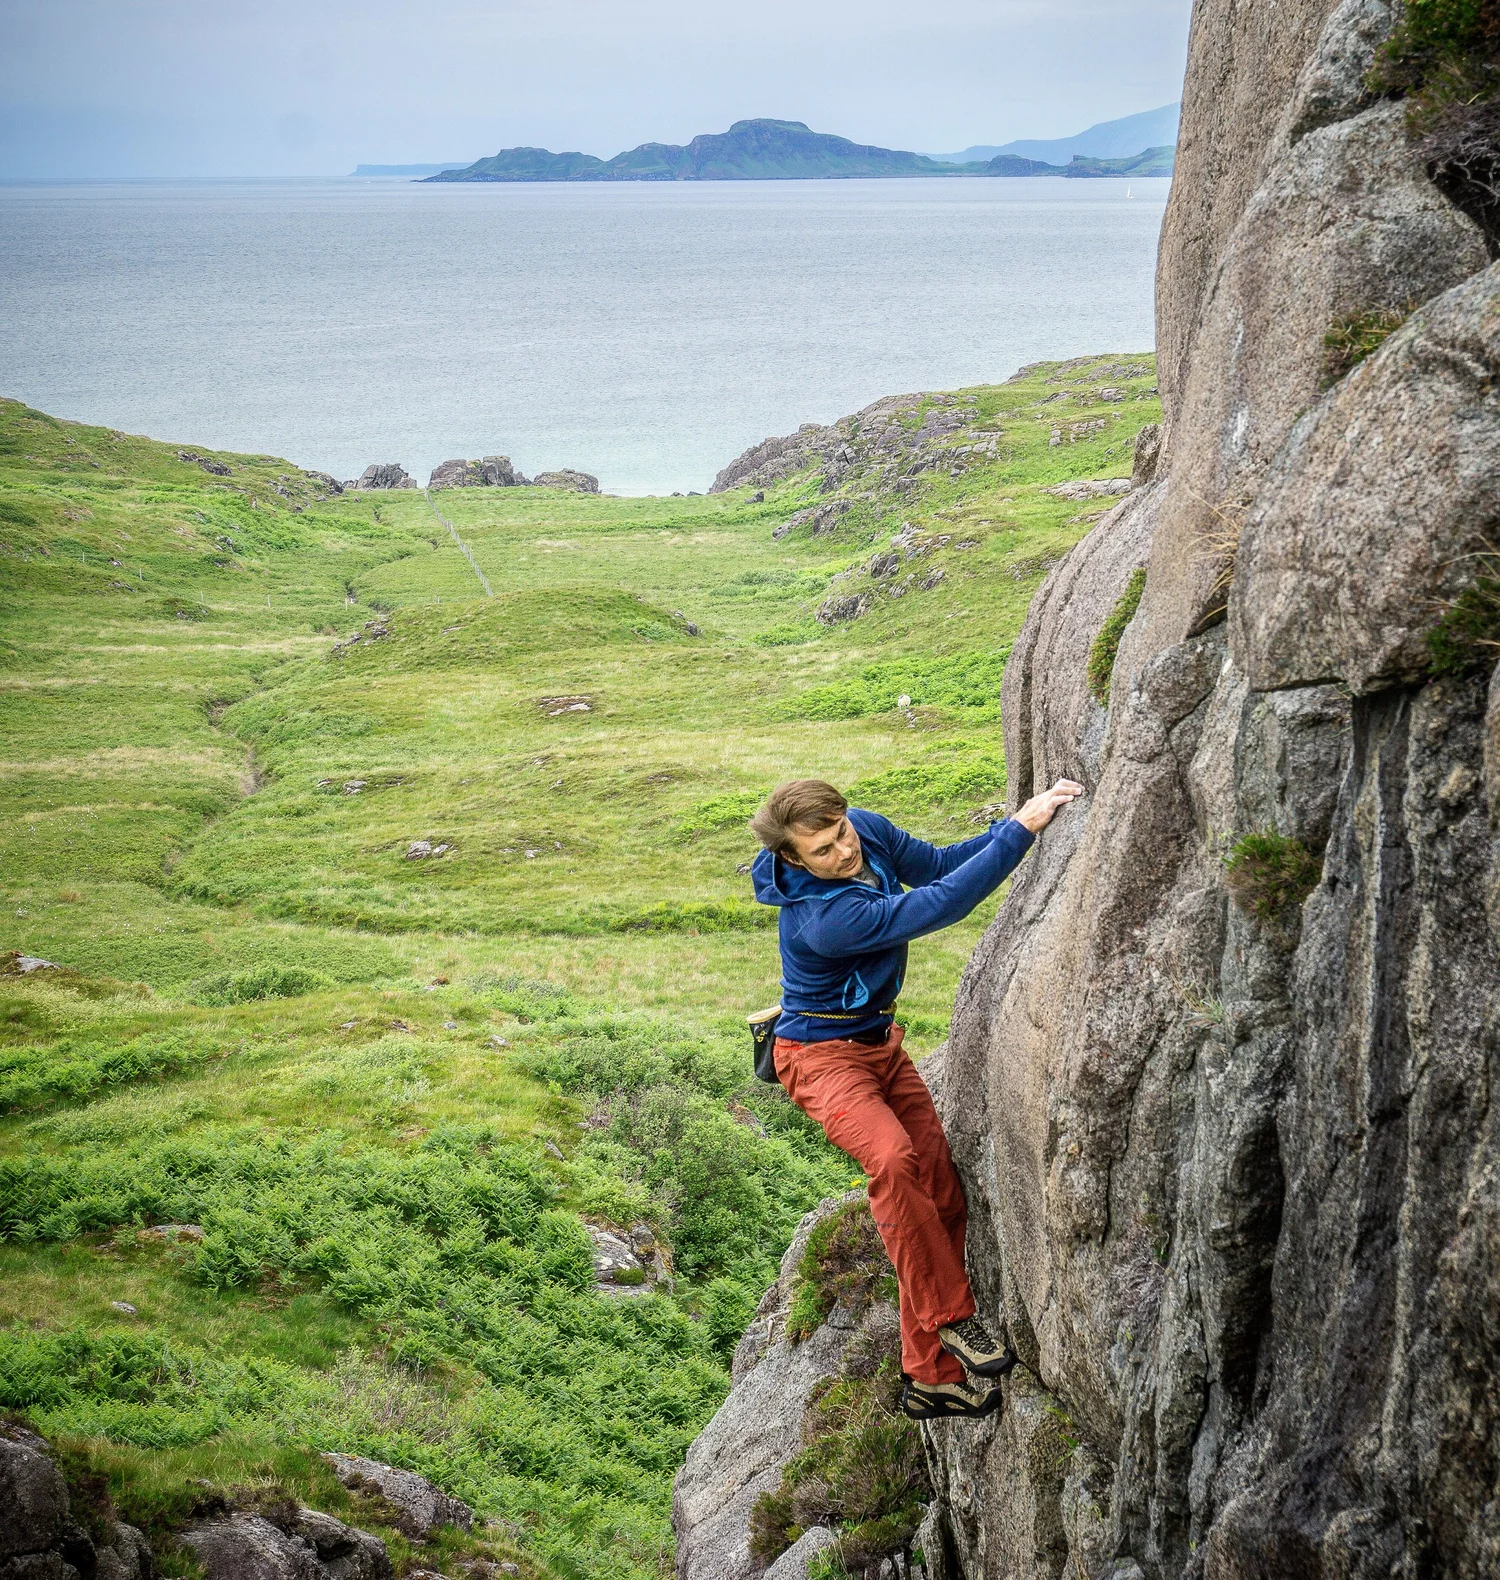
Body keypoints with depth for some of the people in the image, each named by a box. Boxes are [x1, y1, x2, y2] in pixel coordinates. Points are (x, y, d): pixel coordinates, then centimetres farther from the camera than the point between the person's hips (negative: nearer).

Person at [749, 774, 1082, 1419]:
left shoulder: (869, 830, -9)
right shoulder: (822, 917, -33)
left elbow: (937, 864, 4)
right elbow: (940, 905, -37)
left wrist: (1024, 820, -10)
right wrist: (1021, 828, -37)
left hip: (881, 1042, 8)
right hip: (822, 1056, -8)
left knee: (941, 1191, -2)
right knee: (891, 1158, -36)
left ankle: (930, 1375, 5)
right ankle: (950, 1316, -21)